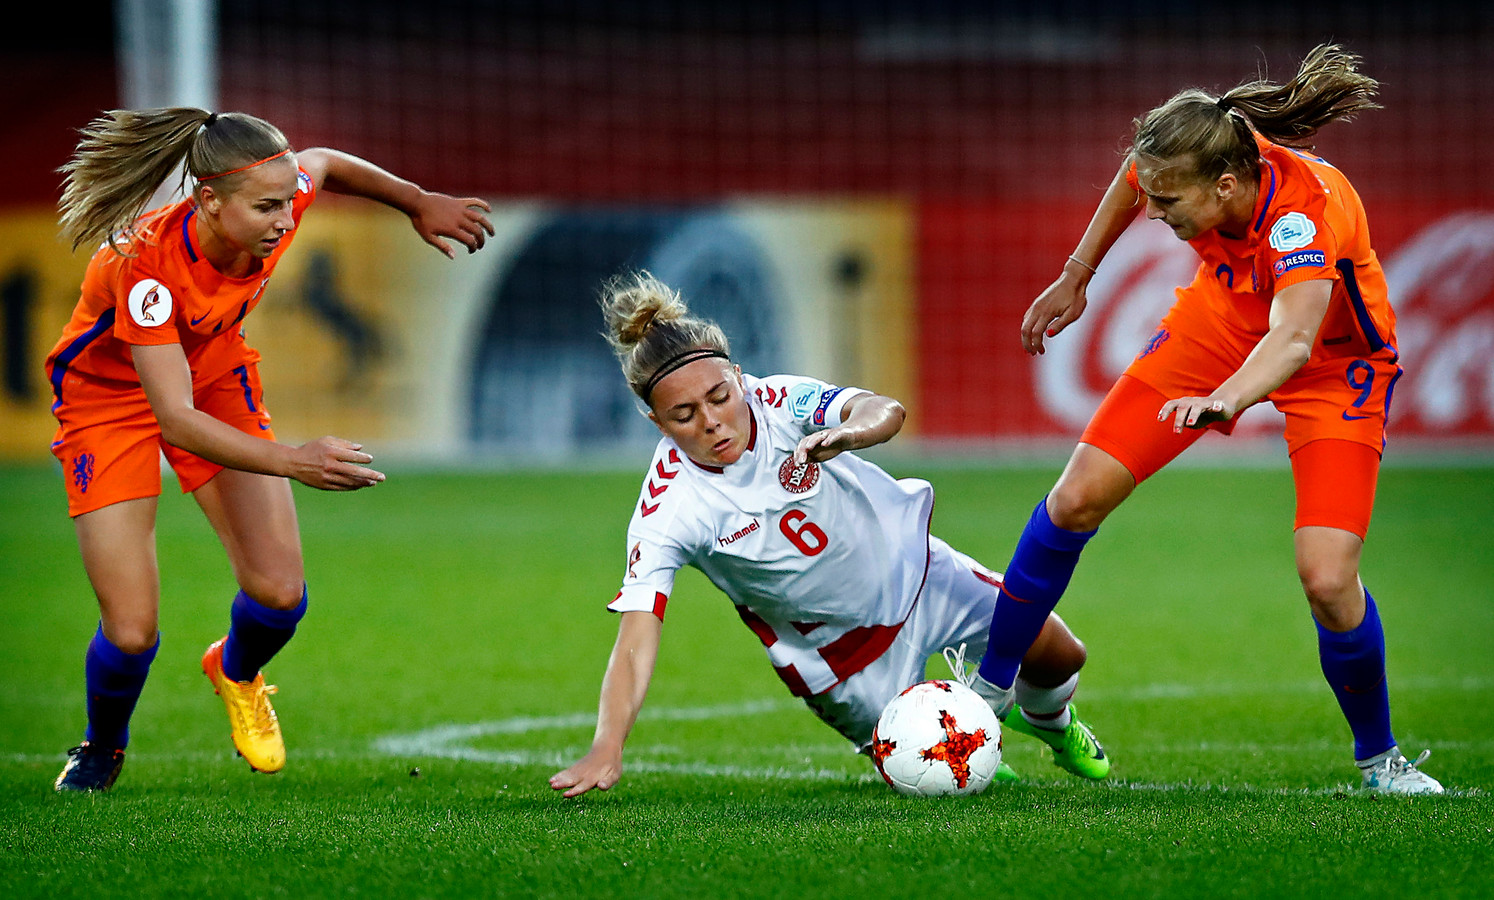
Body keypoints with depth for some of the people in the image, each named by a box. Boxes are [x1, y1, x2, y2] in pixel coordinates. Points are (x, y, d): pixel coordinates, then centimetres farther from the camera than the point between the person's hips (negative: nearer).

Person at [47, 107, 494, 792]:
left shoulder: (280, 202, -24)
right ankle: (102, 748, 24)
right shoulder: (144, 266, -40)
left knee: (279, 593, -8)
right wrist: (292, 463, -53)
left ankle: (235, 672, 31)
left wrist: (419, 203, 12)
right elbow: (176, 420, -43)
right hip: (110, 395, -5)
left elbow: (325, 164, 3)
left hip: (215, 374, 5)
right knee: (132, 632, -12)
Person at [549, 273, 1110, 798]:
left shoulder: (777, 403, -27)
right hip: (837, 644, -2)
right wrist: (606, 749, -52)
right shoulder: (665, 512, -31)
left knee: (1059, 658, 8)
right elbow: (633, 649, -36)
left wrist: (849, 432, -67)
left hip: (907, 565, 2)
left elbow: (885, 411, -43)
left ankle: (1046, 718, 45)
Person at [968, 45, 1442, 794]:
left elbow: (1293, 339, -59)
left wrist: (1225, 400, -78)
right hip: (1225, 319, 5)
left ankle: (1378, 758, 8)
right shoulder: (1189, 165, -25)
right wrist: (1075, 278, 12)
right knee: (1077, 500, -4)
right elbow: (1133, 177, 2)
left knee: (1327, 579, -19)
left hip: (1334, 361, -5)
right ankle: (987, 688, 17)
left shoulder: (1304, 212, -41)